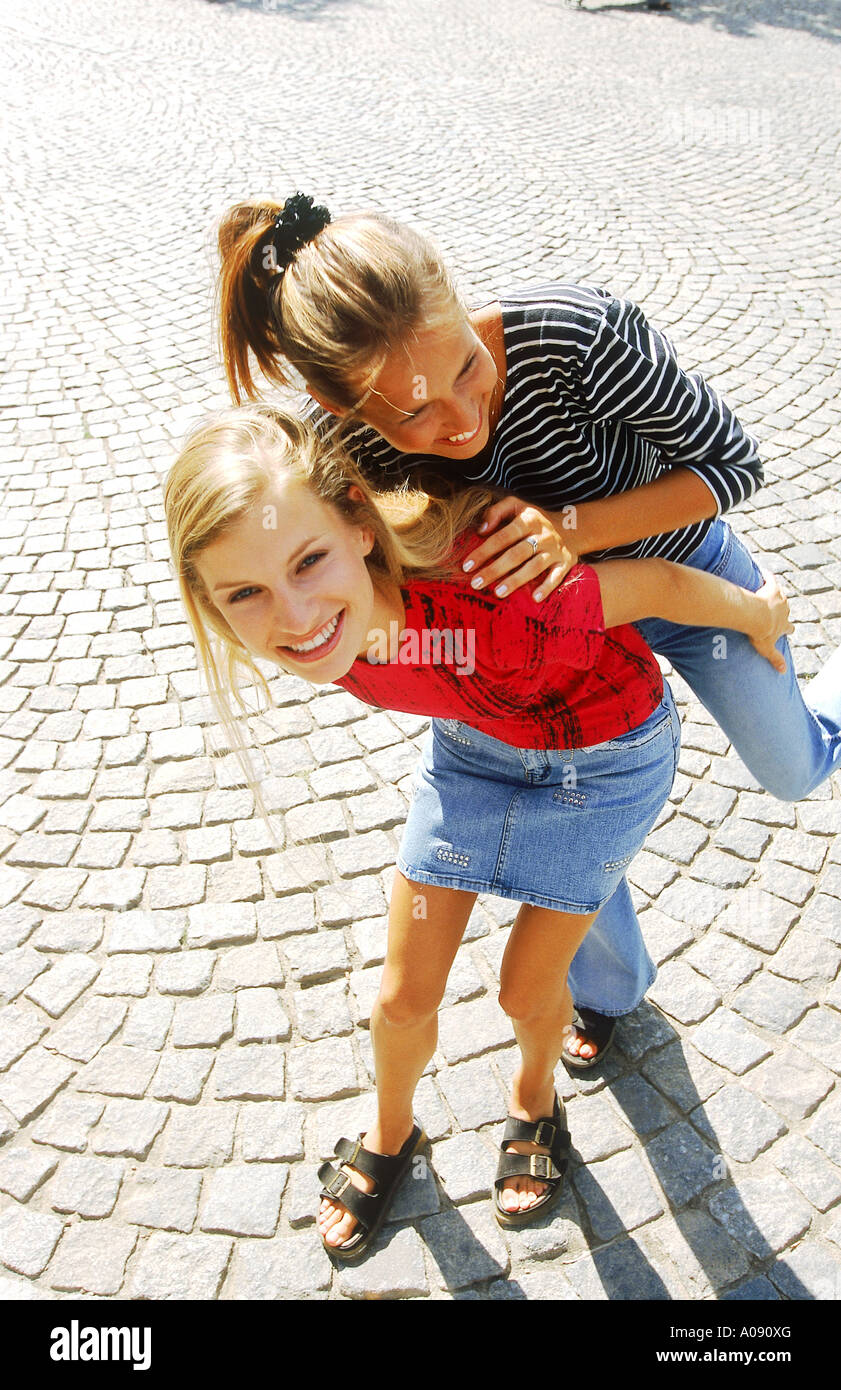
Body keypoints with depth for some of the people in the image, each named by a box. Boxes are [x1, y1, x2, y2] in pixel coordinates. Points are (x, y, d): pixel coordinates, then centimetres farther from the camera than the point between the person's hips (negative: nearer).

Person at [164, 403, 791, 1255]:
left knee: (527, 992, 11)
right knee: (404, 999, 11)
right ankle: (389, 1137, 45)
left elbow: (656, 584, -26)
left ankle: (533, 1100, 49)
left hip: (603, 758, -3)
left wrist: (757, 617, -6)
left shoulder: (492, 606, -45)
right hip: (474, 743, 4)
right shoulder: (329, 614, -28)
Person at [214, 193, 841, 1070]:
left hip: (683, 577, -2)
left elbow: (734, 462, -29)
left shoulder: (578, 334, -42)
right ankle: (611, 990, 49)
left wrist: (571, 526, -42)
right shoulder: (344, 442, -31)